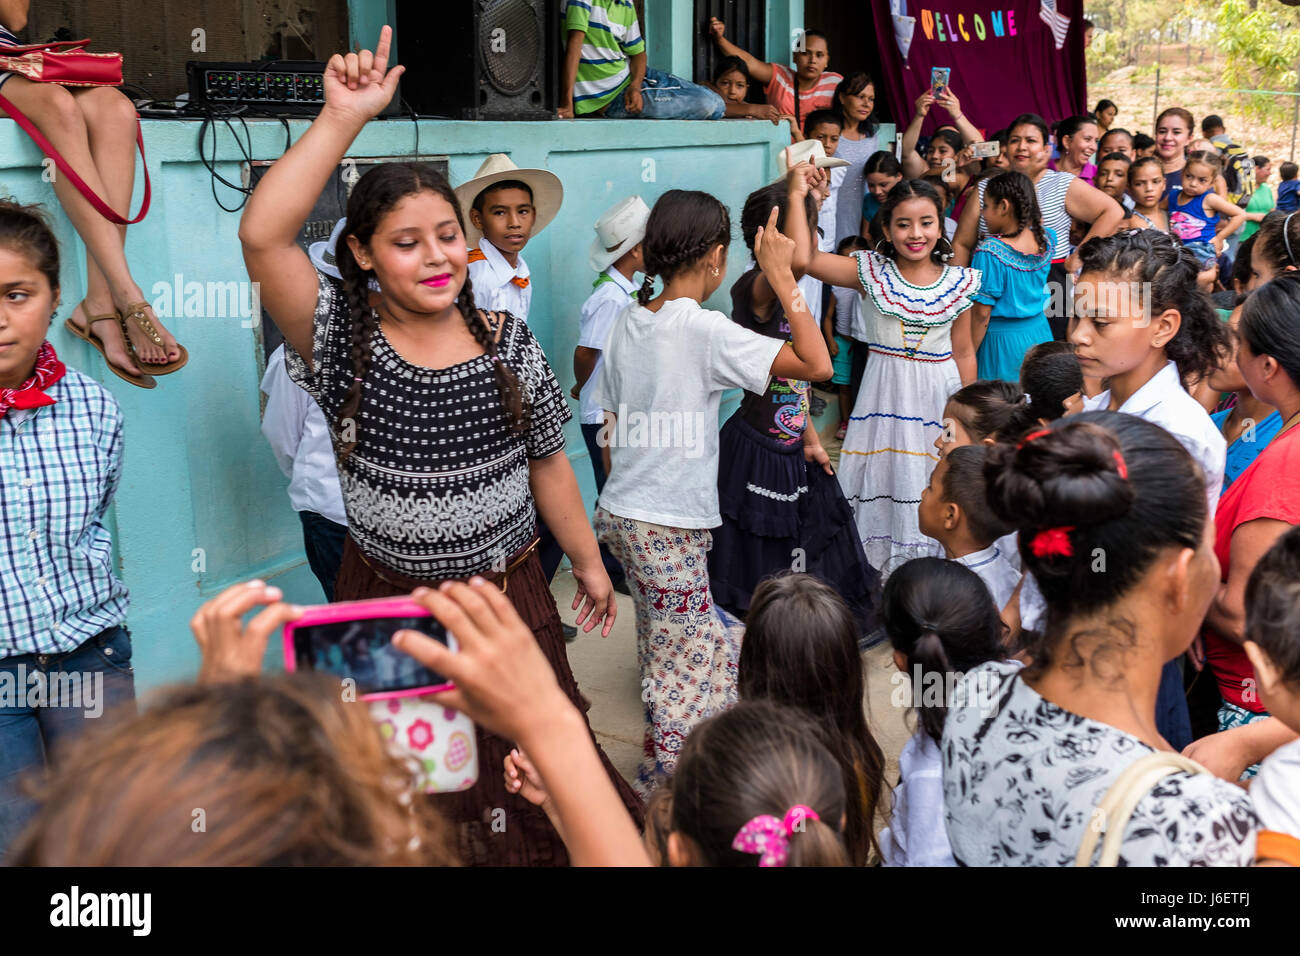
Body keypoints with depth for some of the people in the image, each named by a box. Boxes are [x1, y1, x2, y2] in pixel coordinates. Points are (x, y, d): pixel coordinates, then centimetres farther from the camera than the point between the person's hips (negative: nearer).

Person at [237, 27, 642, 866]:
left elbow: (548, 464, 7)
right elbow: (263, 235, -26)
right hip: (385, 600, -1)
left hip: (508, 593, 2)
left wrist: (590, 564, 13)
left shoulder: (508, 342, -3)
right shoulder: (344, 341, -10)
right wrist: (344, 117, -27)